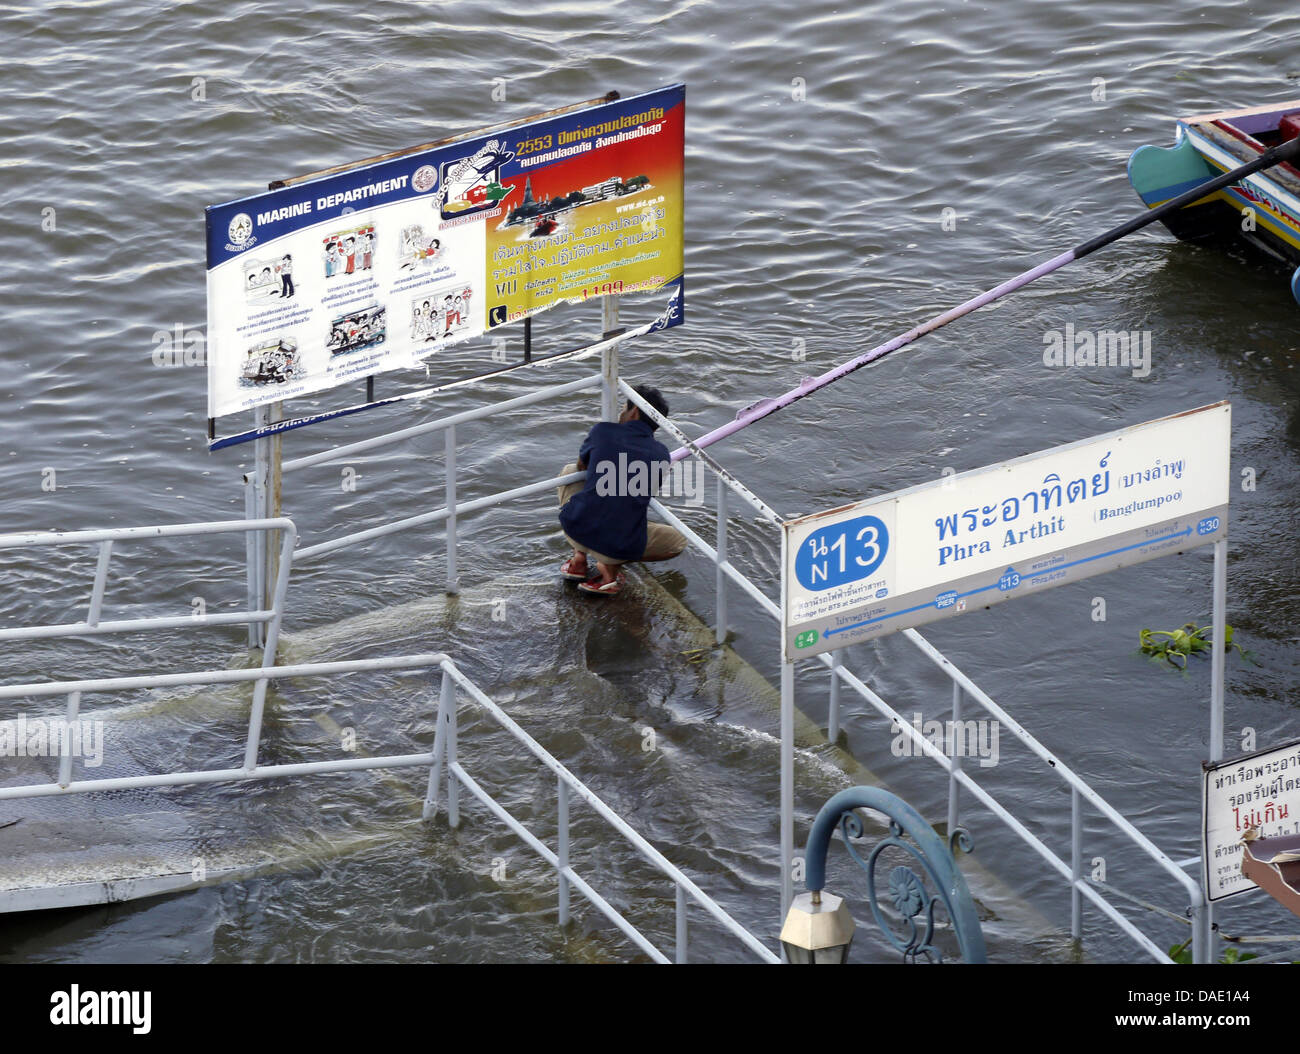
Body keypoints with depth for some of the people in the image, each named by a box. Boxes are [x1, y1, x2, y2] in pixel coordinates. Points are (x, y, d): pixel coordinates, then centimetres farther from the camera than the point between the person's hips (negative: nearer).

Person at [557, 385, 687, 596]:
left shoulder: (603, 431, 4)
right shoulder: (661, 454, 6)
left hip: (577, 529, 1)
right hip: (622, 545, -1)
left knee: (570, 471, 31)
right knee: (678, 541, 28)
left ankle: (579, 559, 24)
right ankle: (611, 566, 5)